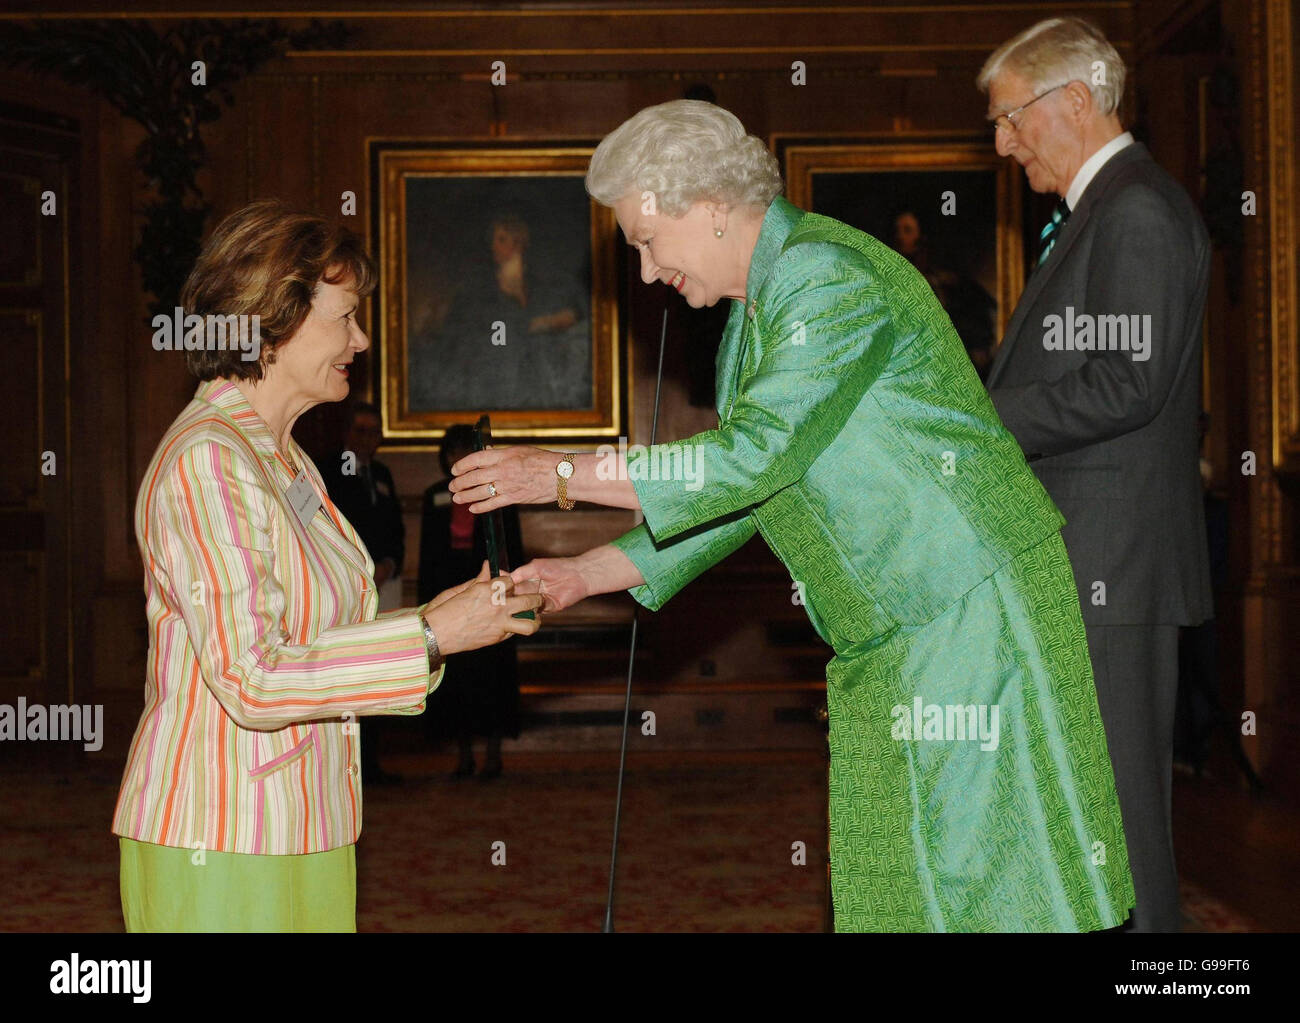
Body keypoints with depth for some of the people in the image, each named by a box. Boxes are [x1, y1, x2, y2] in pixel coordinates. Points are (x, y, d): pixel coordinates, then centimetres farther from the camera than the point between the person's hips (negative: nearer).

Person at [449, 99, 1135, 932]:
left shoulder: (828, 276, -16)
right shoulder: (753, 315, 15)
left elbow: (753, 455, -23)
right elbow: (740, 497, 18)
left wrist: (562, 475, -17)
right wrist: (584, 574, 12)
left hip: (972, 606, -9)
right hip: (883, 643, 9)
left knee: (984, 876, -5)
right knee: (884, 881, 9)